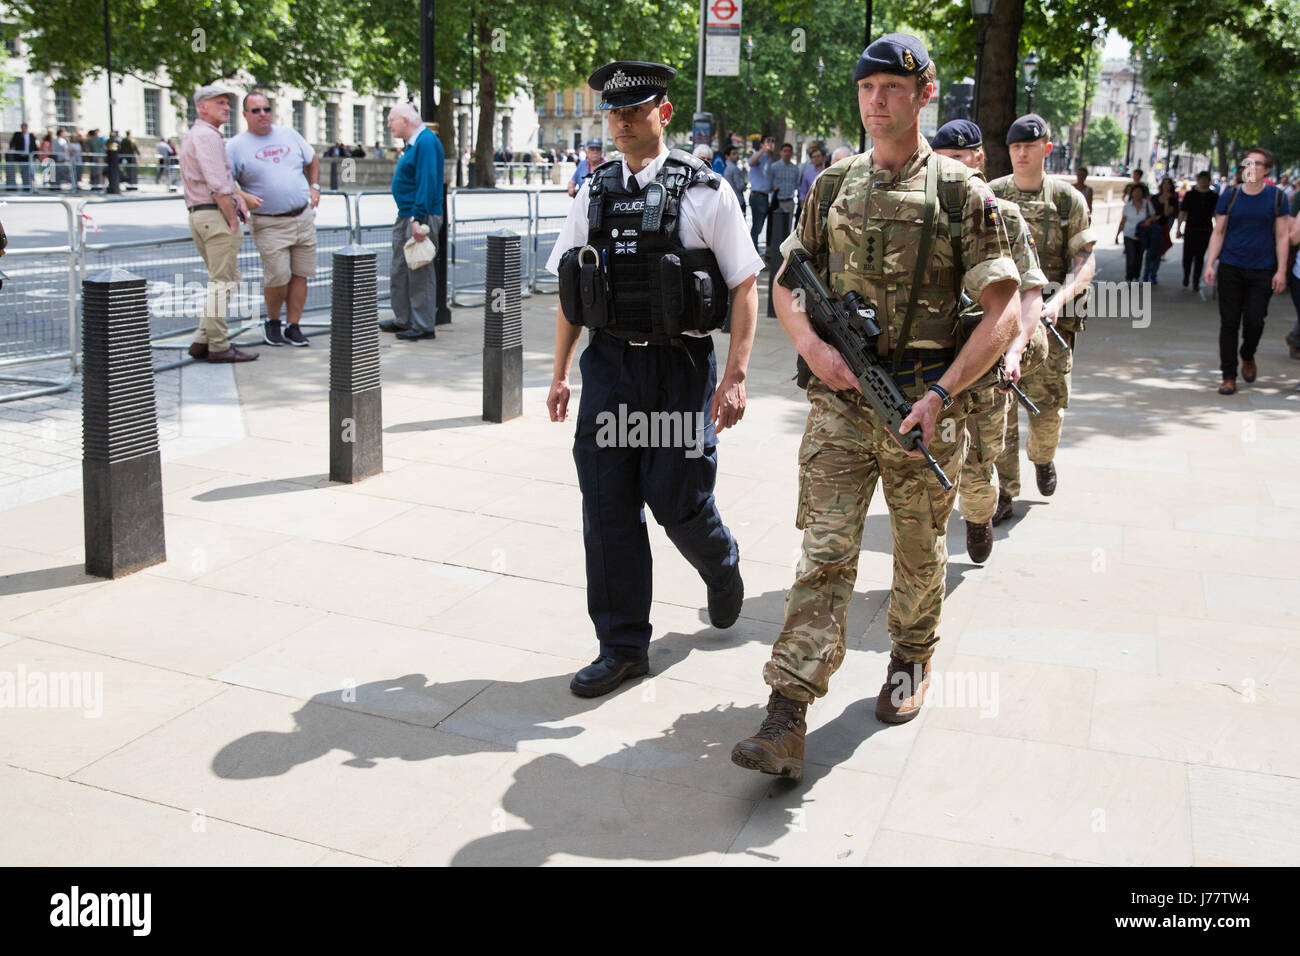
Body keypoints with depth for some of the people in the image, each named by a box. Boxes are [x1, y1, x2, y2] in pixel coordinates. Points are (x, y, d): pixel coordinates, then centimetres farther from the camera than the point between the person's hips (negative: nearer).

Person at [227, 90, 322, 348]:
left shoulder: (289, 134, 12)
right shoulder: (236, 145, -1)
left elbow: (312, 161, 26)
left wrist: (314, 187, 14)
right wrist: (242, 196, -18)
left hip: (303, 218, 4)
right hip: (269, 225, -4)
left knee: (300, 274, 1)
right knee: (278, 276, -11)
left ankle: (293, 327, 10)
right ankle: (272, 322, 14)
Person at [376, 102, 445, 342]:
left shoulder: (426, 142, -15)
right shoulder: (413, 143, 16)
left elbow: (427, 183, -22)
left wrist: (418, 218, -26)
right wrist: (407, 216, 18)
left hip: (420, 217, -11)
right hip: (405, 216, 11)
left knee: (419, 273, -5)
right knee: (399, 270, 16)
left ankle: (423, 326, 2)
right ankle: (403, 320, 26)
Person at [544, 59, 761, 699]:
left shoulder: (705, 191, -4)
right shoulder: (594, 194, 9)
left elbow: (745, 287, -4)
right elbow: (570, 293, 15)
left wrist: (735, 377, -11)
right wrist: (560, 374, 13)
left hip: (680, 366, -4)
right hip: (608, 364, 4)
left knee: (676, 499, 0)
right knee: (607, 504, 2)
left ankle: (721, 569, 36)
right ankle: (622, 647, 14)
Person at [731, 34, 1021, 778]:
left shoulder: (962, 193, -2)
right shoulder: (832, 188, 8)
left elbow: (1005, 313, -6)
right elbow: (787, 284, 14)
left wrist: (941, 396, -16)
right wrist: (812, 345, -7)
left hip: (924, 402, -1)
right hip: (841, 396, 1)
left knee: (920, 551, 14)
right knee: (826, 551, -5)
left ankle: (912, 659, 41)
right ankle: (787, 719, -7)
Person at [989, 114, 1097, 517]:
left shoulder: (1069, 200, 2)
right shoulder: (990, 196, 5)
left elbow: (1085, 261, -1)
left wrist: (1060, 300, -17)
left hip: (1048, 319, 0)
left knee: (1048, 406, 2)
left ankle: (1043, 457, 36)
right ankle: (1005, 493, 8)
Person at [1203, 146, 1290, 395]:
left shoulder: (1276, 197, 2)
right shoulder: (1230, 196, 4)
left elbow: (1282, 236, 2)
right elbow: (1218, 233, 6)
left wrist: (1281, 271, -4)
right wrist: (1210, 265, -3)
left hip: (1262, 272, -1)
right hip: (1230, 269, 1)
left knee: (1254, 321, -4)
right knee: (1229, 322, 0)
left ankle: (1248, 357, 27)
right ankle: (1229, 376, 8)